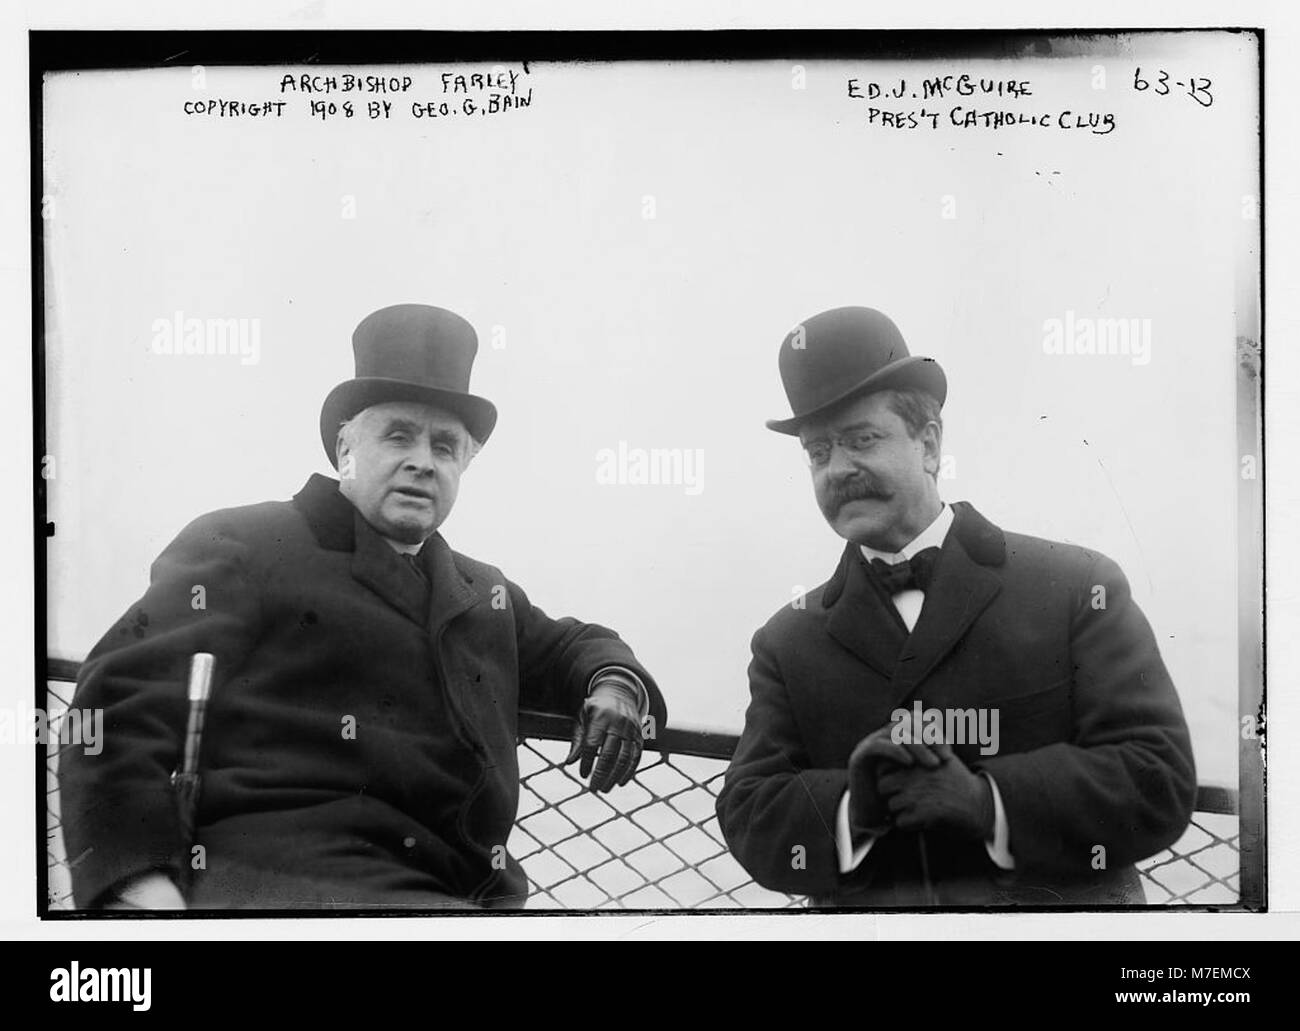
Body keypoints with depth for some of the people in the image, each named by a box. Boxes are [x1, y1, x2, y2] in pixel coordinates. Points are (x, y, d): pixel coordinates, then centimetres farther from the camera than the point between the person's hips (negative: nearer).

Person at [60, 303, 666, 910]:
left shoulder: (482, 591, 27)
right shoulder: (238, 547, 5)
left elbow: (565, 646, 41)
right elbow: (122, 702, -4)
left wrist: (615, 681, 14)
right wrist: (136, 880, -21)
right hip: (278, 883, -7)